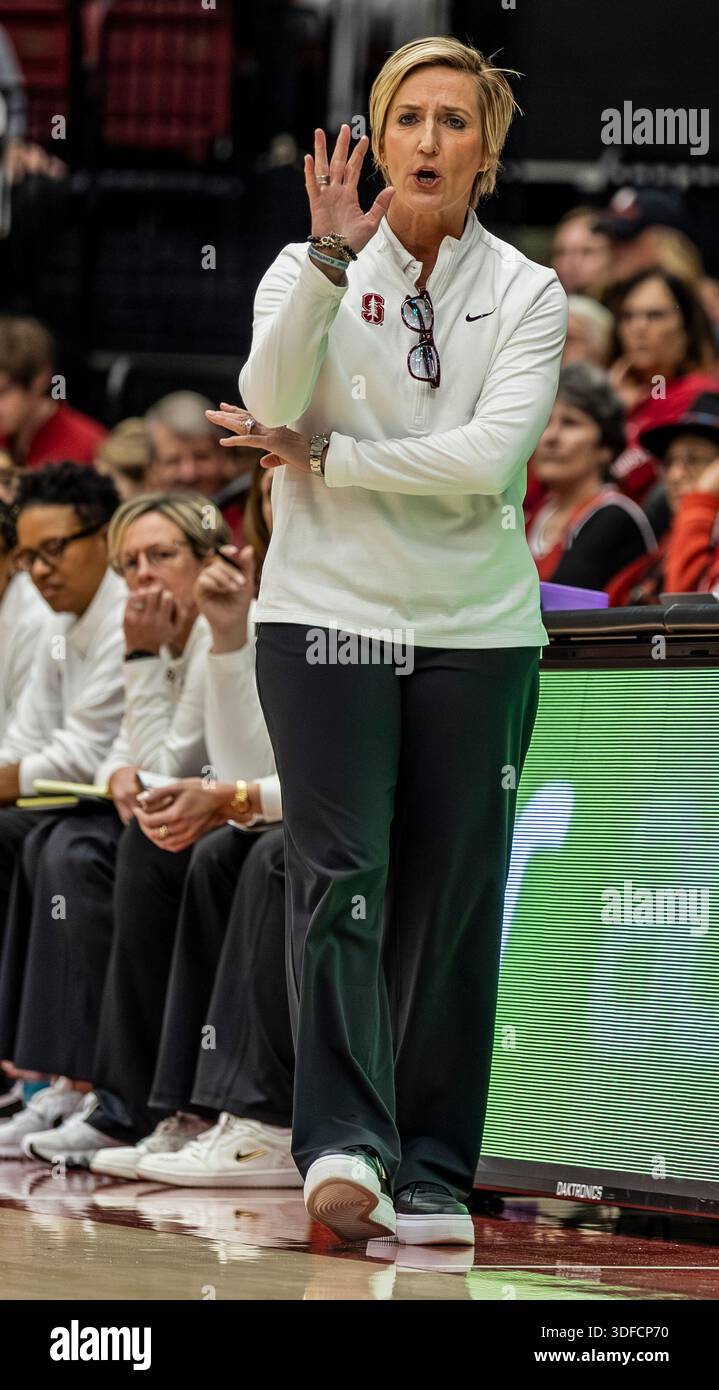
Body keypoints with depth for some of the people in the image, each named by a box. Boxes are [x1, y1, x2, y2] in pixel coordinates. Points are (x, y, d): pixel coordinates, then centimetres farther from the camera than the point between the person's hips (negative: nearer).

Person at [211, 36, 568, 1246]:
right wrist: (332, 259, -28)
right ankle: (342, 1147, -24)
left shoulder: (528, 295, 2)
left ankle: (433, 1176, 10)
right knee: (339, 882, -14)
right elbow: (270, 402, -17)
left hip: (477, 632, 1)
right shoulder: (311, 270, 2)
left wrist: (319, 454, -12)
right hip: (326, 614, -1)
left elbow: (487, 456, -12)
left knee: (452, 906, 3)